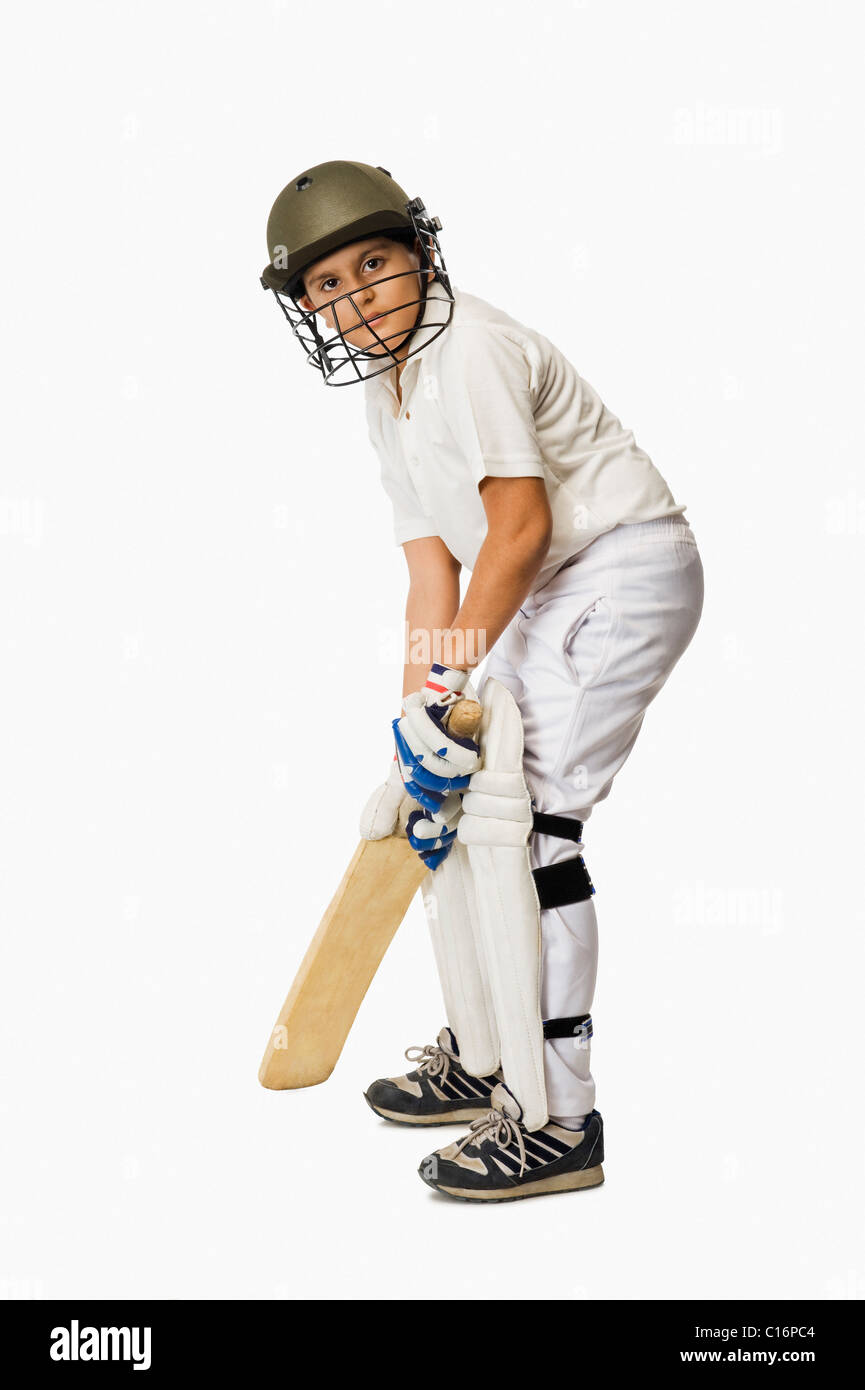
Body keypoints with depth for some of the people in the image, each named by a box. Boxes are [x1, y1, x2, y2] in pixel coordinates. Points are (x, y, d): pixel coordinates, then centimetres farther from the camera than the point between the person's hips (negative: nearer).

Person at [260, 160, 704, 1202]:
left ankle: (557, 1121, -7)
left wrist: (449, 684, -18)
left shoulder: (473, 348, -17)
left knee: (528, 823, -15)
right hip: (548, 599, 10)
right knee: (459, 798, 12)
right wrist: (419, 721, -2)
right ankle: (480, 1058, 27)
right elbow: (433, 574, 6)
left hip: (625, 571, -9)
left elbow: (521, 528, -21)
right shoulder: (384, 400, 10)